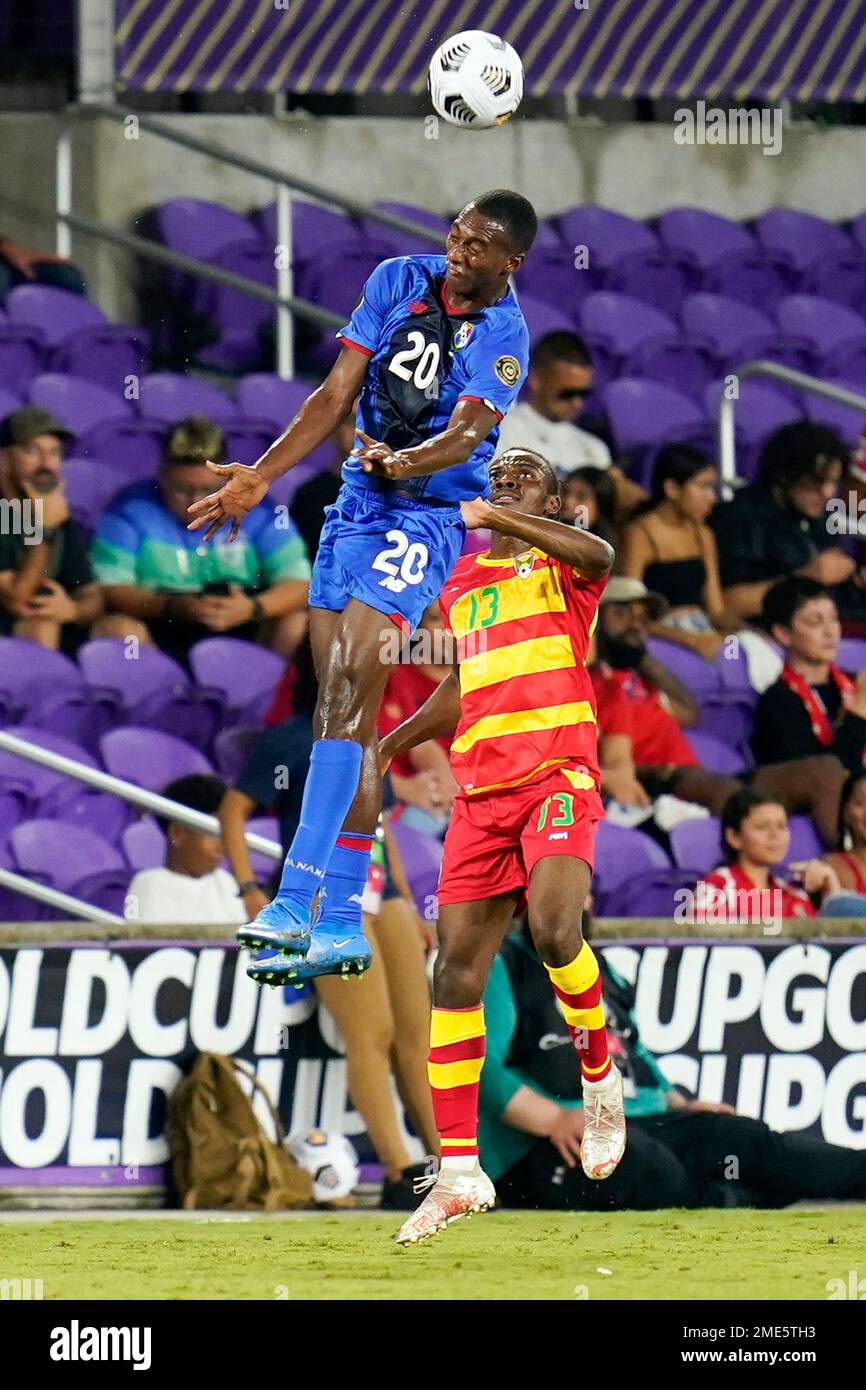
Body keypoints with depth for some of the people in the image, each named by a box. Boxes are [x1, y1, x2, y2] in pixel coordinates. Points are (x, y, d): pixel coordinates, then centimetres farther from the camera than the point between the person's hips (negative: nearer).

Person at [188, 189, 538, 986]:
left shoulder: (505, 338, -10)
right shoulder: (398, 282, 4)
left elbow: (463, 438, -23)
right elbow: (336, 395, 4)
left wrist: (404, 462, -43)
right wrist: (260, 476, -3)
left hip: (427, 516, -7)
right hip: (357, 504, 7)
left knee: (346, 694, -20)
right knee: (345, 711, 5)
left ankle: (296, 902, -27)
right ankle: (341, 923, 7)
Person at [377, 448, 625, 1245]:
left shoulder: (558, 566, 4)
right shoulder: (462, 586, 22)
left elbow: (598, 557, -21)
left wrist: (501, 520, -25)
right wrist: (388, 747, 28)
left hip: (556, 776, -6)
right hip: (481, 789, 6)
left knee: (553, 926, -28)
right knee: (458, 966, -3)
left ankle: (601, 1078, 0)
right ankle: (458, 1174, -1)